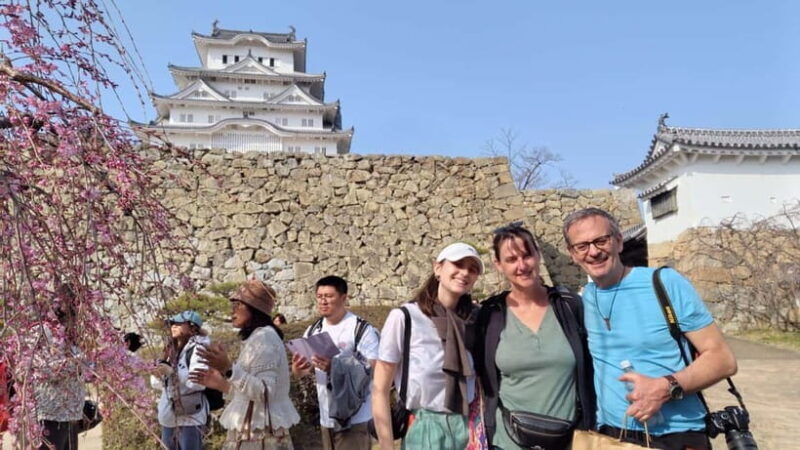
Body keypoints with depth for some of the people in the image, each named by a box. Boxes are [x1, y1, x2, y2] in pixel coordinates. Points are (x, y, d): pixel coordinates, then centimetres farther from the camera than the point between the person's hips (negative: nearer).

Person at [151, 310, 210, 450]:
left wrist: (171, 372, -26)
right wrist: (158, 375, -8)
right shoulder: (171, 350, 12)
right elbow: (156, 383, 13)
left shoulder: (197, 348, -10)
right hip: (168, 417, 8)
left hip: (190, 418, -7)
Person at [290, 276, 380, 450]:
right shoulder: (313, 330, 7)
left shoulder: (361, 329, -13)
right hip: (326, 417, 6)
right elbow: (299, 372, 10)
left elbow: (374, 368, -18)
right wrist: (297, 367, -15)